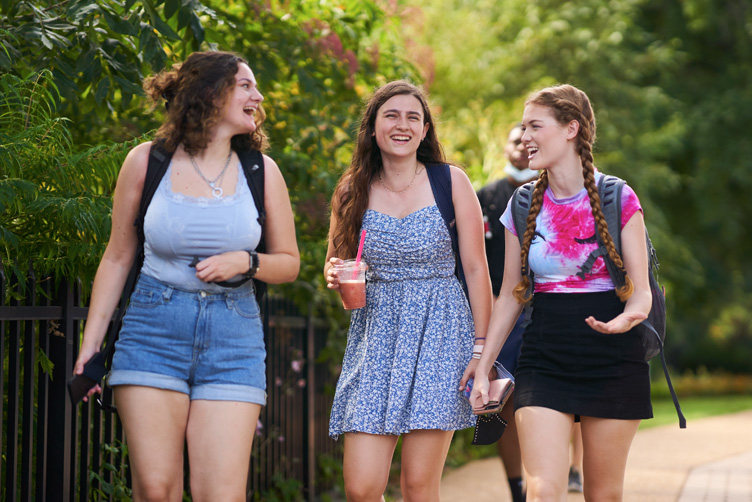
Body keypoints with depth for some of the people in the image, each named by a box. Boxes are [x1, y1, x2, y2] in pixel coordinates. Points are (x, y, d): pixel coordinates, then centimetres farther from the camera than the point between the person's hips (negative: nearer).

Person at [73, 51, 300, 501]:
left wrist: (244, 262, -8)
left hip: (233, 335, 1)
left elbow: (289, 262, 13)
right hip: (154, 329, -1)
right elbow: (118, 257, 10)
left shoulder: (261, 171, 6)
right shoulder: (147, 161, 4)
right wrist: (92, 339, 6)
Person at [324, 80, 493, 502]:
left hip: (440, 332, -2)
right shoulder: (353, 190, 6)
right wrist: (335, 275, -8)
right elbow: (334, 263, 16)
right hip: (375, 335, 2)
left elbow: (476, 268, 0)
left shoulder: (451, 182, 0)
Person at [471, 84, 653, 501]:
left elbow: (640, 292, -3)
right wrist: (483, 367, 8)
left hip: (612, 359, -2)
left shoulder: (618, 199, -3)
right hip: (544, 358, 2)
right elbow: (510, 296, 12)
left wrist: (626, 318, -26)